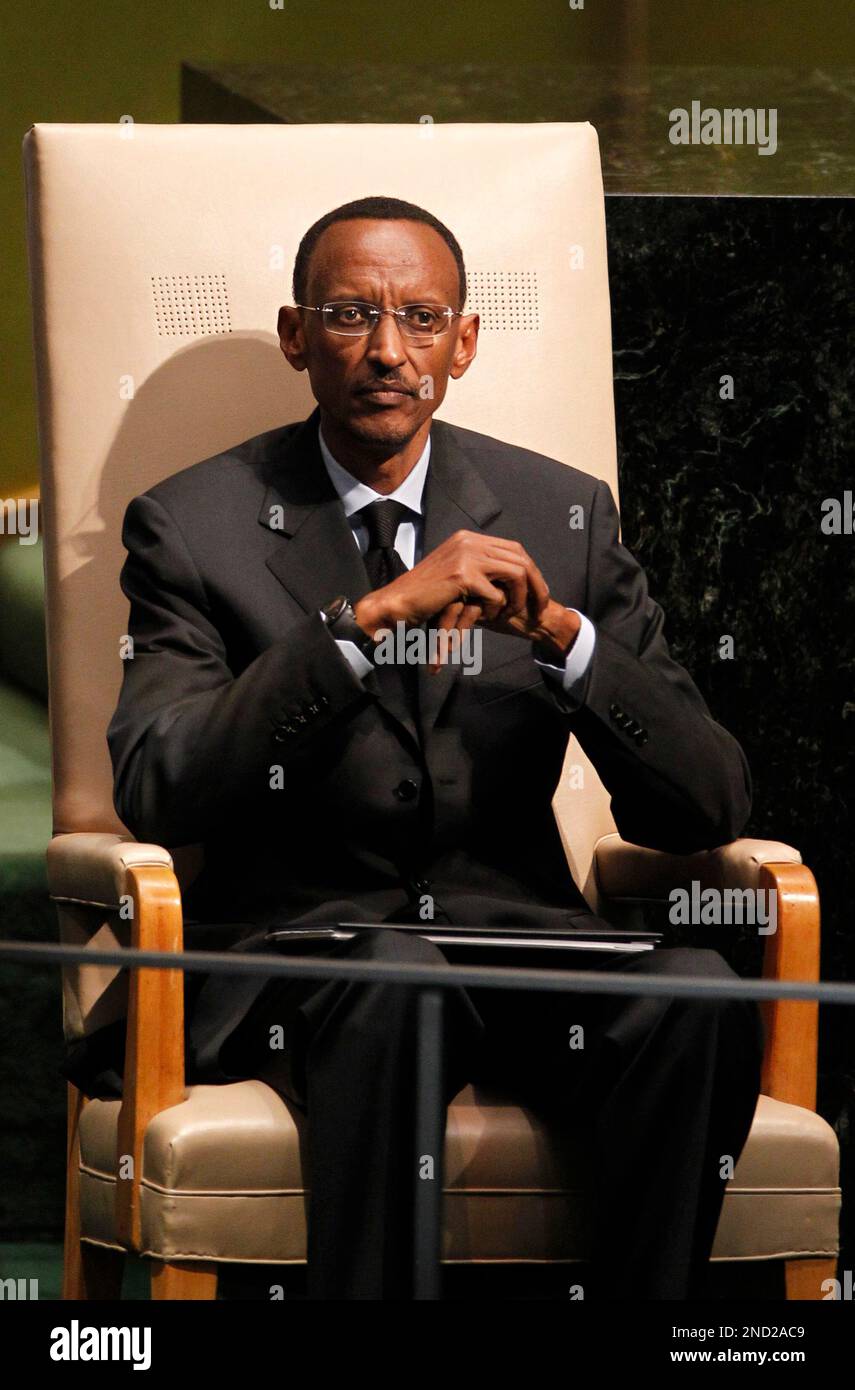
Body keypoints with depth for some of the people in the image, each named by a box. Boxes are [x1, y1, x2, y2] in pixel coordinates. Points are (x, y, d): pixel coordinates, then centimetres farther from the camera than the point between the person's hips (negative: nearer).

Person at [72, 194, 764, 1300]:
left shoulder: (564, 515, 11)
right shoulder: (196, 524, 4)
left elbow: (708, 808, 5)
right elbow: (156, 793, -13)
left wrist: (562, 635, -14)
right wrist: (371, 616, -21)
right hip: (296, 945, -3)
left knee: (694, 990, -29)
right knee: (392, 976, -38)